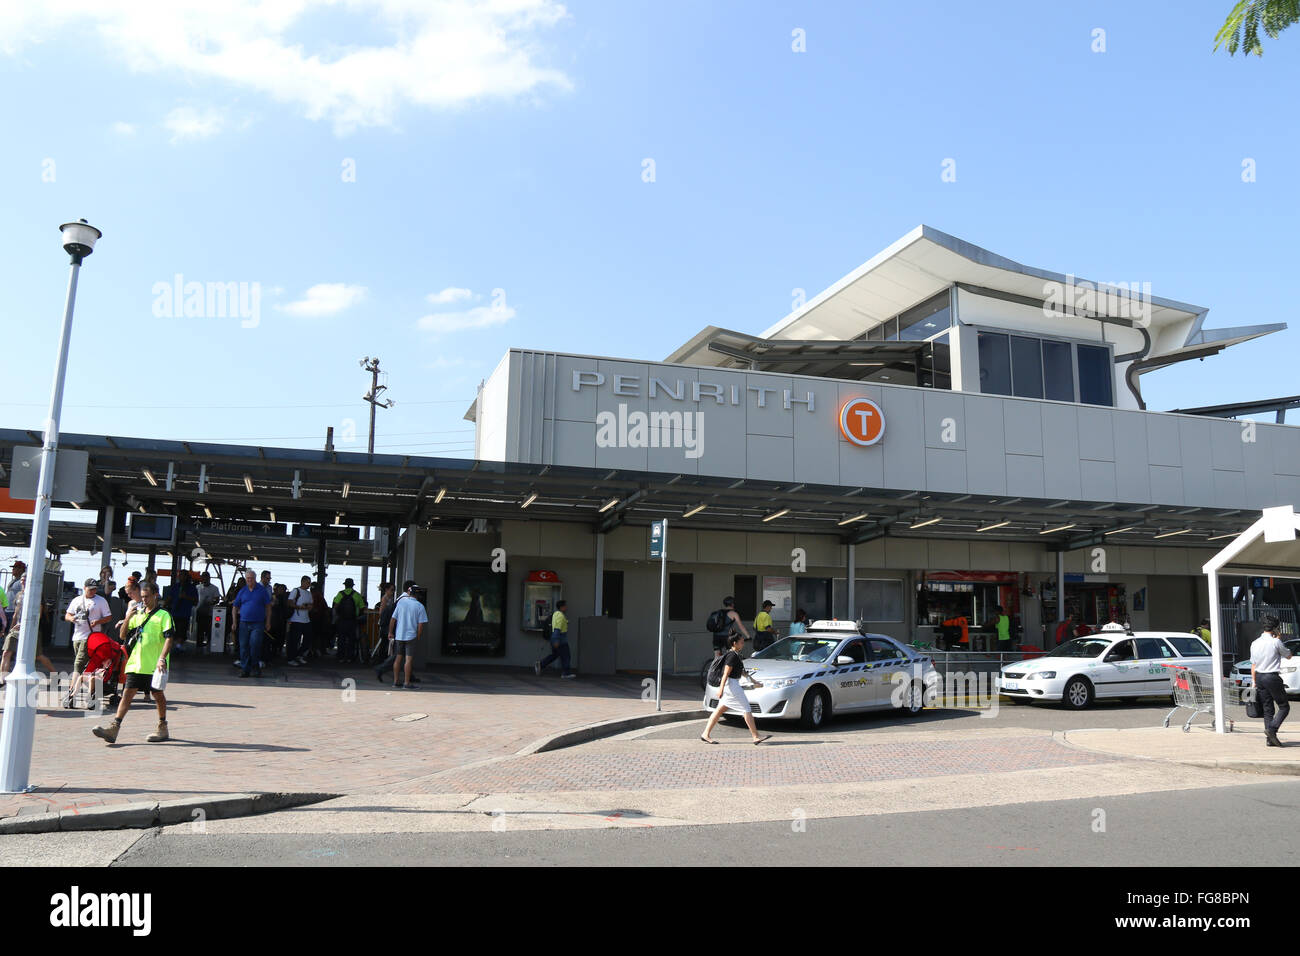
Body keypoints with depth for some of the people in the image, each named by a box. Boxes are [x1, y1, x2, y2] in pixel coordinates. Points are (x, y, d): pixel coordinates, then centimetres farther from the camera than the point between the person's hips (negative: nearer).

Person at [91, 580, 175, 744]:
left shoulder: (163, 615, -5)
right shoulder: (138, 614, 15)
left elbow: (169, 637, -13)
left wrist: (162, 658, -24)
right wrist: (128, 618, 1)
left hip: (154, 665, -5)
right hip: (136, 663, 5)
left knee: (158, 694, 5)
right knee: (128, 692, -1)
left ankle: (163, 728, 17)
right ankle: (114, 727, -5)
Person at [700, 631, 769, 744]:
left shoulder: (735, 655, 16)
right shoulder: (732, 656, -16)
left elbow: (742, 671, 26)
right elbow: (726, 673, -21)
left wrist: (753, 681, 28)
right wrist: (721, 689, -24)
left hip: (734, 684, 11)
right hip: (731, 685, -11)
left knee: (720, 709, 10)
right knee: (747, 709, -5)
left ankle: (705, 734, 11)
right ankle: (756, 737, -1)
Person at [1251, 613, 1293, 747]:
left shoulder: (1255, 643, 8)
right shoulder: (1276, 642, -10)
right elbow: (1288, 655, 8)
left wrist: (1254, 682, 16)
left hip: (1259, 677, 6)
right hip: (1272, 677, -6)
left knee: (1267, 709, 10)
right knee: (1284, 707, 5)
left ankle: (1270, 739, 8)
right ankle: (1271, 729, -12)